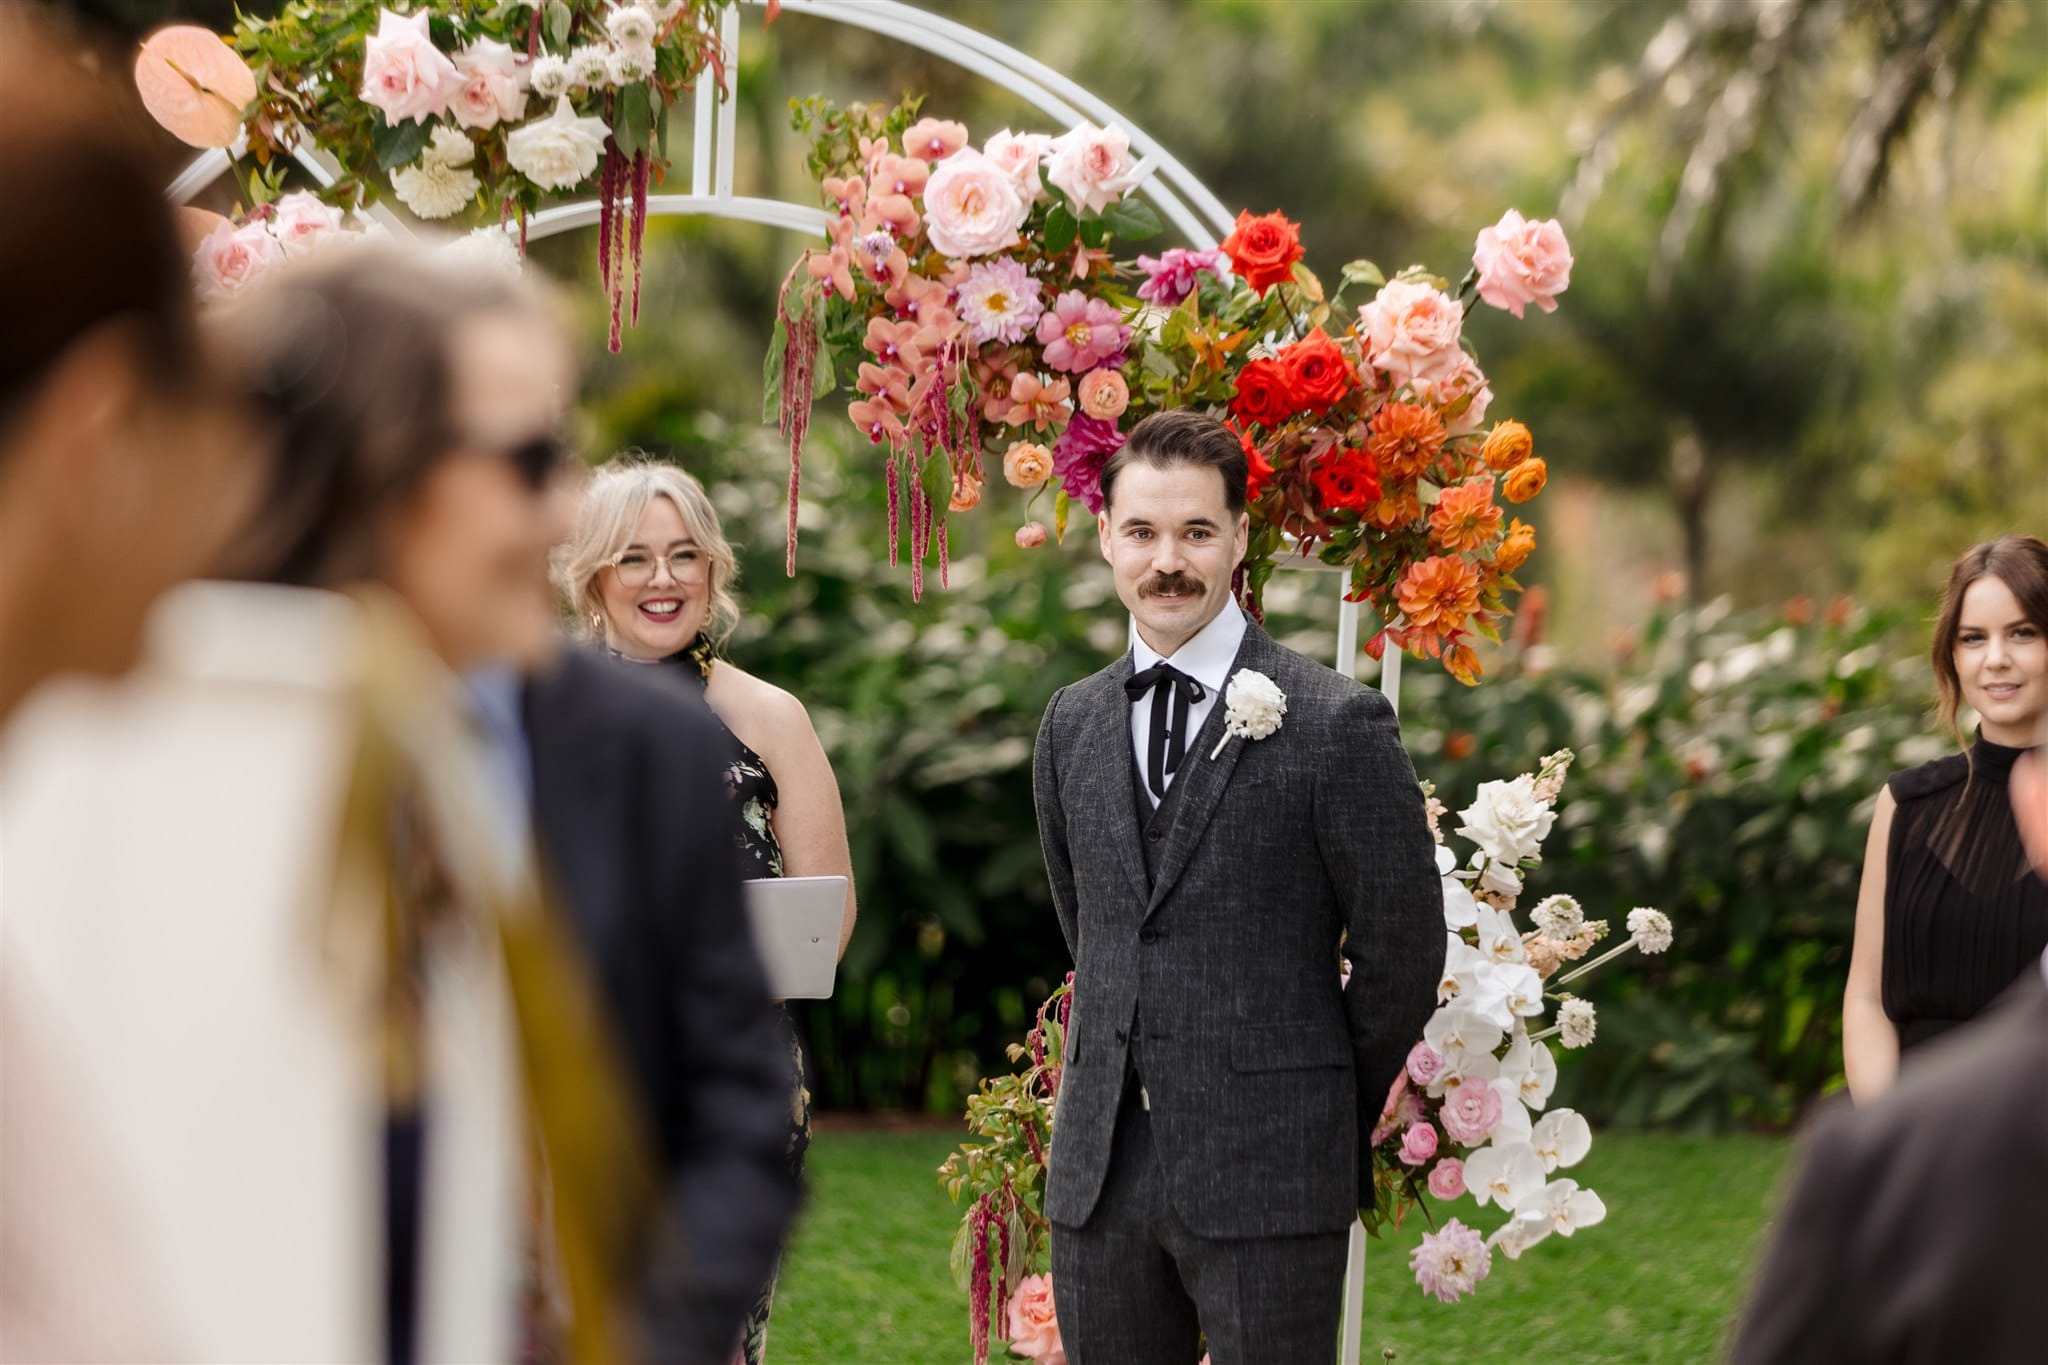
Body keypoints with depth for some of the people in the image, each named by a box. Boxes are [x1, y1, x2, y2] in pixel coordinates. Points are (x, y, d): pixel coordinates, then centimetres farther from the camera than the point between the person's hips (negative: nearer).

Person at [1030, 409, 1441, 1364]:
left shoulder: (1336, 724, -7)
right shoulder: (1071, 723, 12)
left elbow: (1403, 951, -3)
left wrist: (1328, 1121, 6)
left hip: (1267, 1179, -5)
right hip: (1099, 1175, 5)